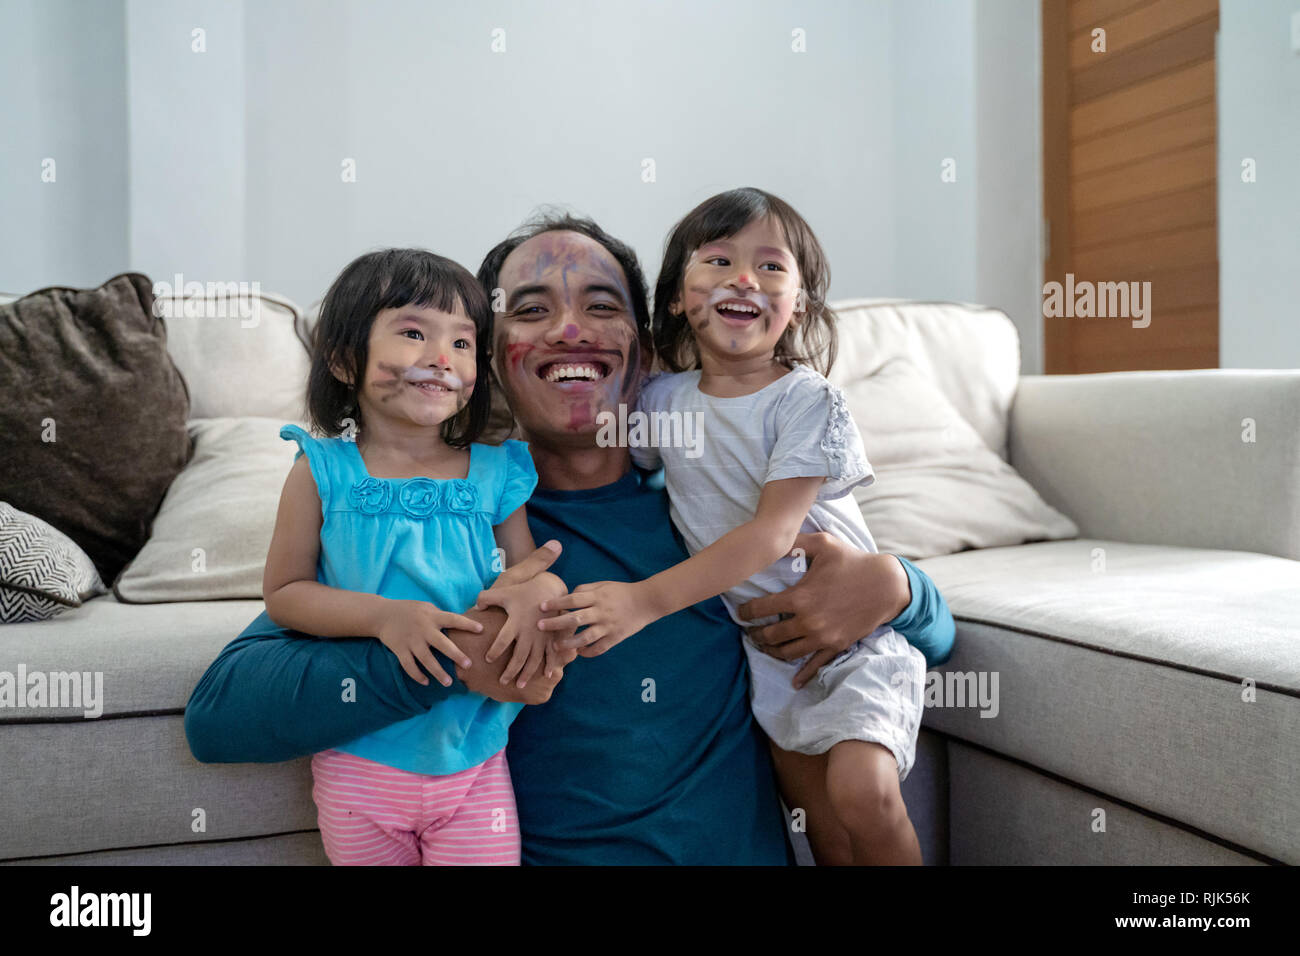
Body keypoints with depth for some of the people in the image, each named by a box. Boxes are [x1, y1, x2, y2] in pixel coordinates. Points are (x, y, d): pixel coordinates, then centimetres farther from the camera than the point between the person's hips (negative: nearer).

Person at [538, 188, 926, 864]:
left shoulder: (809, 401, -15)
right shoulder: (661, 401, -1)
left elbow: (773, 531, -23)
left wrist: (649, 599, -31)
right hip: (761, 646, 4)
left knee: (862, 789, -24)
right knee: (823, 830, 9)